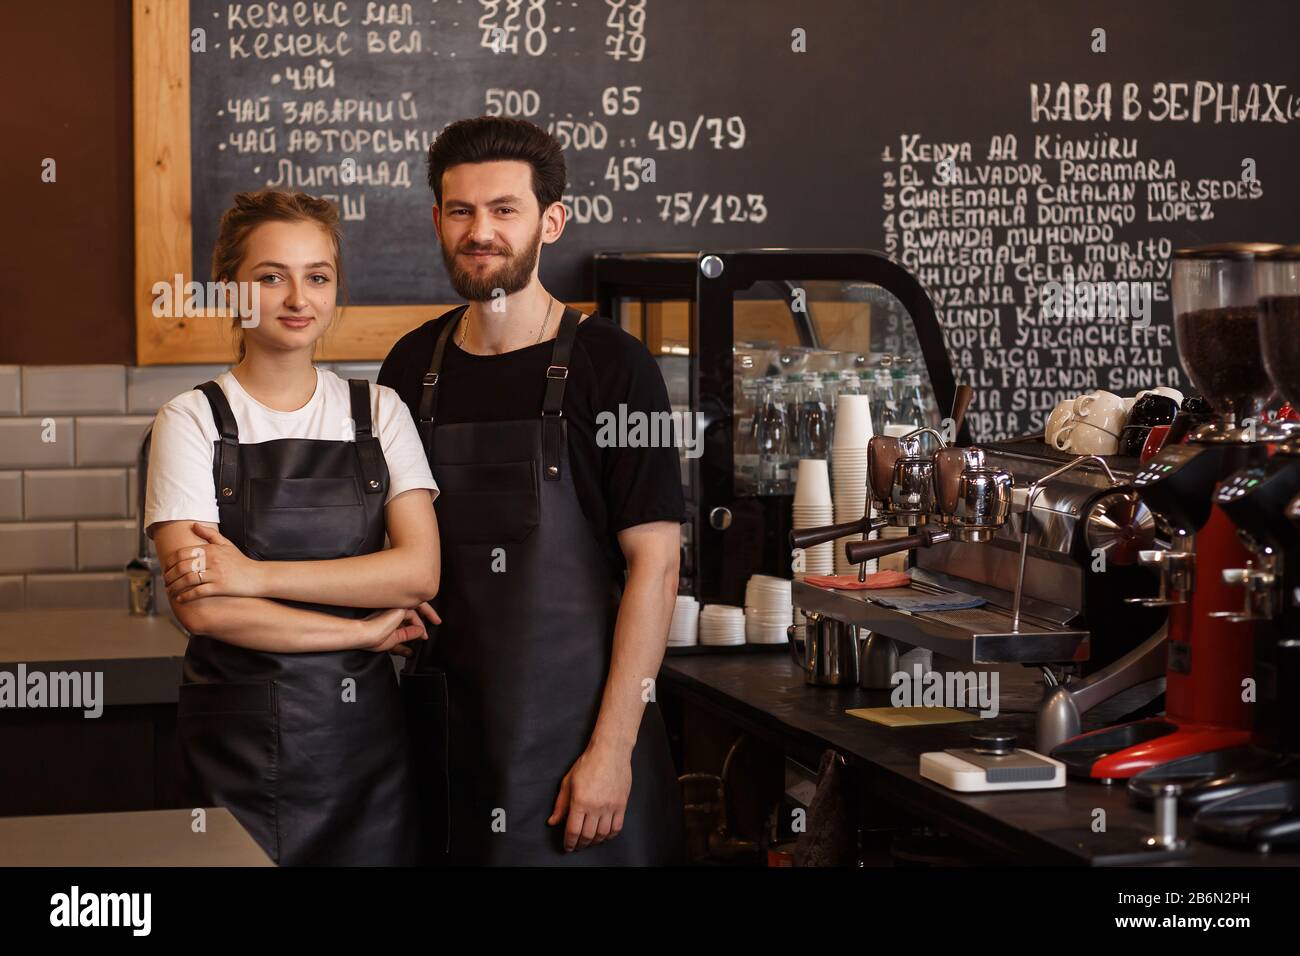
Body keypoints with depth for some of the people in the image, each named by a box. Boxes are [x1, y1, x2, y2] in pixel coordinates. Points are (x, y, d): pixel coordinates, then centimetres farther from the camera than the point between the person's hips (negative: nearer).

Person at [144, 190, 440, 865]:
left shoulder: (378, 411, 6)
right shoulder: (193, 421, -3)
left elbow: (420, 571, -7)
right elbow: (201, 607, -13)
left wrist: (257, 574, -15)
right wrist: (364, 631, -11)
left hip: (365, 728, 2)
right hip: (238, 735, -2)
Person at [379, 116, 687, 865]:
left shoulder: (609, 365, -7)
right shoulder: (412, 368, 7)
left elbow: (654, 564, -10)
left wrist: (612, 748, -15)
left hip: (577, 734, -4)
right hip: (449, 739, 4)